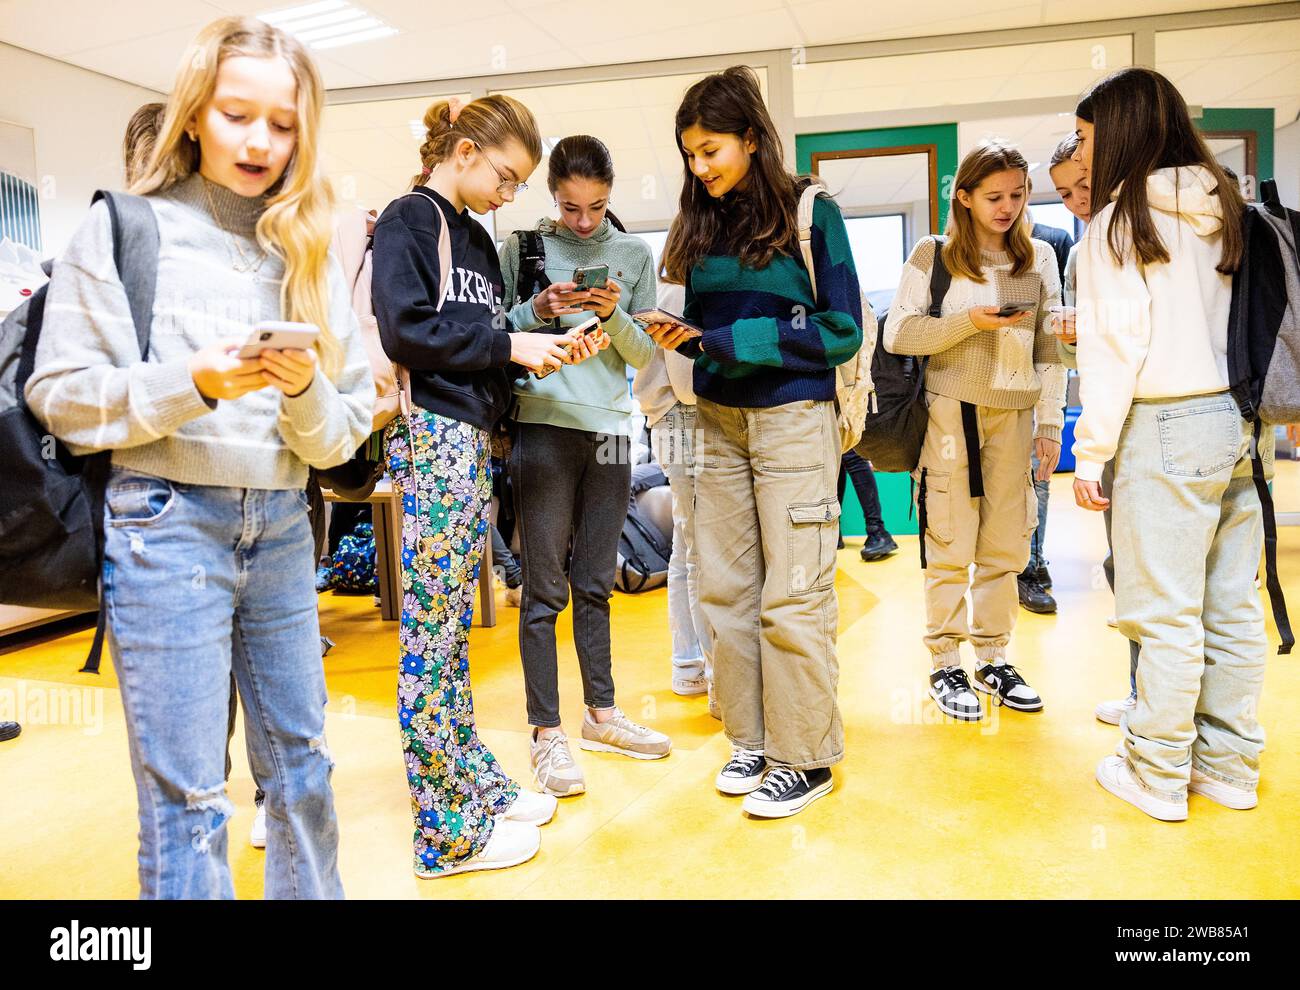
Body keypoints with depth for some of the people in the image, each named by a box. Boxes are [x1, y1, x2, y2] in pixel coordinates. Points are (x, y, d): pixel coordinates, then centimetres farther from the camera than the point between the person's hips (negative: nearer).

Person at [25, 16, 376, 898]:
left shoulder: (308, 253, 11)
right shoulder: (125, 230, 2)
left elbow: (348, 428, 7)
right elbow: (62, 394, -4)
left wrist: (305, 391, -14)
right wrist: (194, 382, -18)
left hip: (282, 523, 4)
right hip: (168, 520, -3)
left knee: (301, 759, 13)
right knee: (187, 793, 0)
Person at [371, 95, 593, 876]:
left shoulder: (476, 237, 21)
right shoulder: (407, 220, -4)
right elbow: (407, 331, -15)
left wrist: (539, 350, 5)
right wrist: (507, 346, -11)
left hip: (475, 437, 9)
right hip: (433, 434, -9)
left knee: (452, 626, 13)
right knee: (431, 630, -4)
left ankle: (475, 784, 23)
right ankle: (449, 832, 4)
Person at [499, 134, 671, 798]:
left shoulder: (634, 254, 10)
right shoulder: (522, 247, 3)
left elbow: (645, 355, 8)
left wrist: (614, 316, -11)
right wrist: (537, 311, -15)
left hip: (609, 429, 3)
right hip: (543, 425, -3)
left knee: (594, 585, 12)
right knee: (544, 588, -1)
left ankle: (601, 713, 25)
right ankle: (547, 732, 8)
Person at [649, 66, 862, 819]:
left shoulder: (808, 212, -4)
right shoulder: (702, 226, 11)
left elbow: (844, 329, -8)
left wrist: (733, 342, -14)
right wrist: (681, 338, -7)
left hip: (793, 417, -5)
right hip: (719, 420, 6)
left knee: (793, 595, -2)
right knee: (727, 589, 8)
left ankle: (806, 757, 12)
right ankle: (753, 739, 22)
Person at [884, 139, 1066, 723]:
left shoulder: (1039, 258, 12)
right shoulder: (933, 255, 1)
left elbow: (1049, 348, 10)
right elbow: (897, 334, -5)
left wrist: (1050, 423, 4)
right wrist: (968, 322, -15)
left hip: (1014, 416, 4)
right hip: (951, 412, -3)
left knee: (1005, 547, 6)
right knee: (950, 548, 0)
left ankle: (993, 658, 20)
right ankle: (945, 666, 11)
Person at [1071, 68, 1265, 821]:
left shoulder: (1121, 222, -6)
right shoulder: (1227, 212, 13)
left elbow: (1116, 350, -12)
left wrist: (1090, 455, -8)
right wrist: (1257, 427, 15)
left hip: (1166, 427, -7)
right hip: (1238, 422, 7)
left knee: (1166, 612, 0)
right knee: (1233, 606, 11)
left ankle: (1158, 774, 10)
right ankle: (1230, 765, 22)